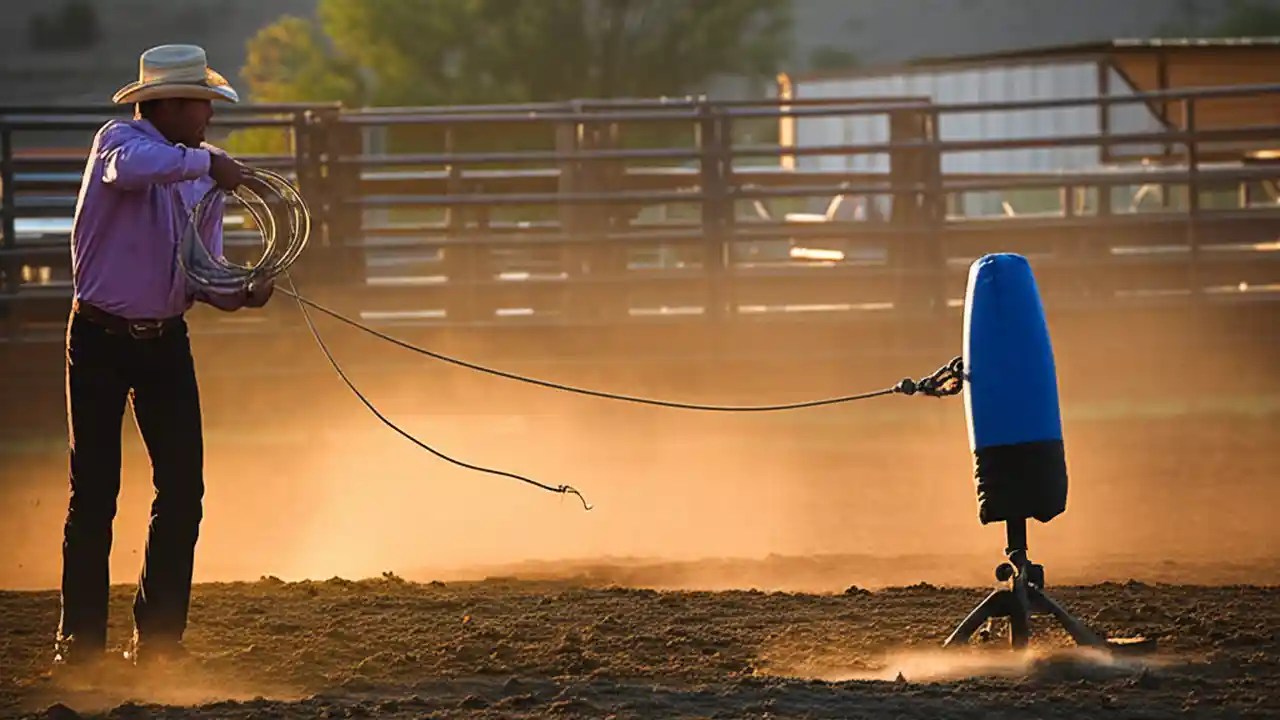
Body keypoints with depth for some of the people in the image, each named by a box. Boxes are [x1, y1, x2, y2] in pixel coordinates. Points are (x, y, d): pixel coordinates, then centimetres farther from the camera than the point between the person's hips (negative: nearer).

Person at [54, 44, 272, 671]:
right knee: (94, 490, -2)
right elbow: (131, 167, -39)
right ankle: (79, 642, 6)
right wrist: (206, 162, -33)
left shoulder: (203, 174, 7)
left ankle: (158, 638, 11)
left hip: (165, 341, 6)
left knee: (183, 489, 1)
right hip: (101, 338, -6)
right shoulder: (121, 141, -11)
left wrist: (239, 293, -9)